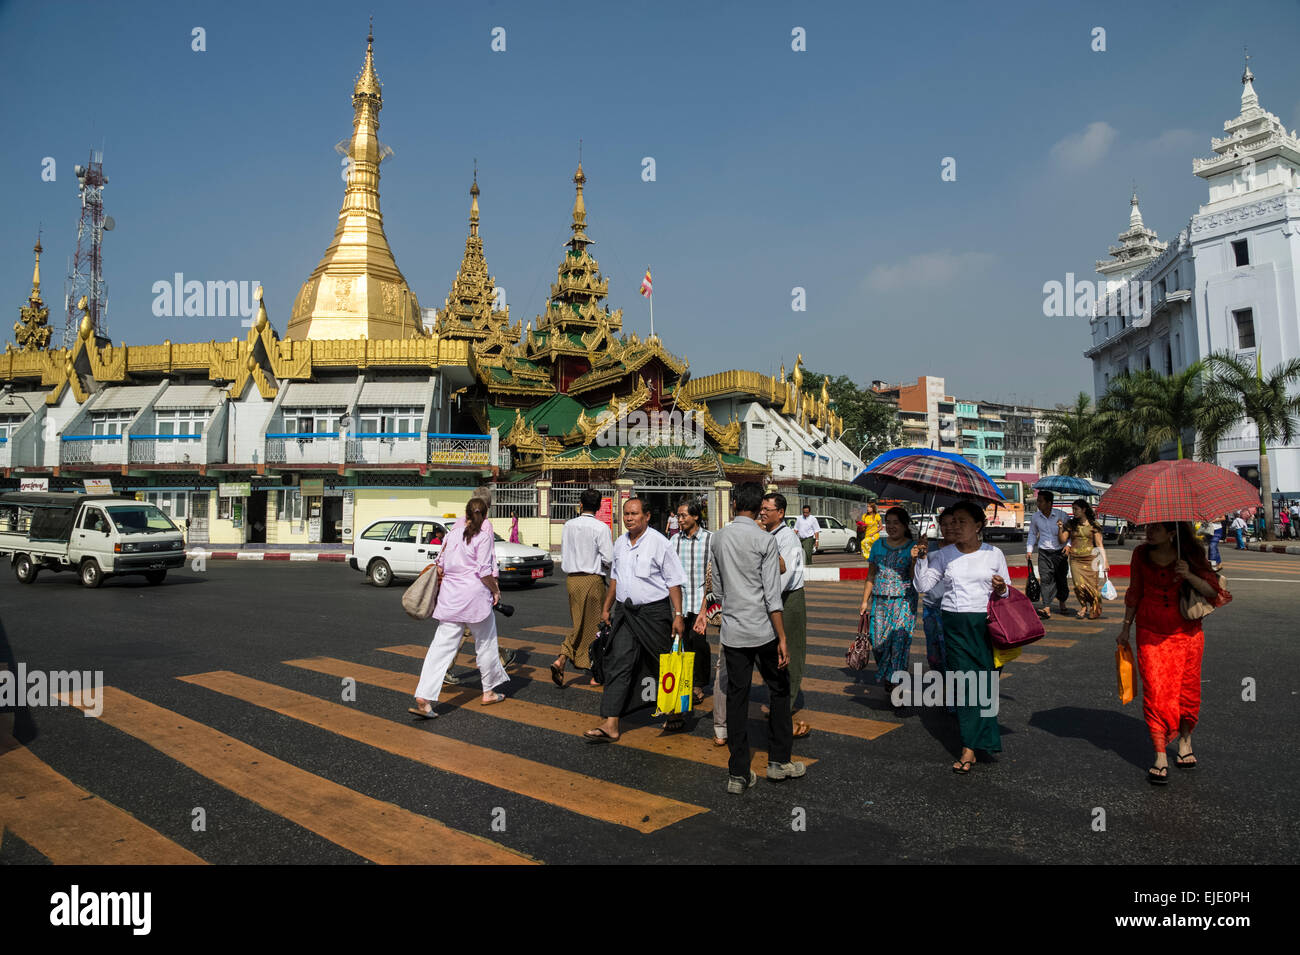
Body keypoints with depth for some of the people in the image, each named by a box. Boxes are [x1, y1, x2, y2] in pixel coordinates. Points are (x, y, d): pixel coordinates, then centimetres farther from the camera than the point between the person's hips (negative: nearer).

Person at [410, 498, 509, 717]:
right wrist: (495, 591, 1)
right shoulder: (483, 537, -7)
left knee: (442, 646, 2)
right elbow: (484, 571, -13)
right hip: (475, 595, -5)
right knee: (485, 643, 13)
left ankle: (423, 698, -9)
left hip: (450, 596, 5)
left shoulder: (453, 533, 9)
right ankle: (489, 692, 26)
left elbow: (441, 565, 13)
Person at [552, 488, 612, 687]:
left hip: (572, 579, 5)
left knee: (579, 624, 14)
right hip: (592, 579, -5)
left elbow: (563, 553, 11)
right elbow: (608, 557, -13)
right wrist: (604, 566, 8)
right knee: (595, 626, 6)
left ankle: (561, 659, -5)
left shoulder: (568, 525, 5)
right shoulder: (600, 527, -11)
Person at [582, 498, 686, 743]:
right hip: (625, 612, 5)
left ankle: (675, 713, 30)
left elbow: (674, 582, -10)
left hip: (654, 612, -5)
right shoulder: (620, 543, 9)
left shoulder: (659, 543, -10)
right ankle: (610, 725, -2)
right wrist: (606, 608, 21)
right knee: (618, 665, -2)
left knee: (662, 666, 8)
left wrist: (678, 615, -14)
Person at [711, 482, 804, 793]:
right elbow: (772, 595, -14)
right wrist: (782, 639, -10)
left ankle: (738, 773, 10)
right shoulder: (764, 540, -11)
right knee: (779, 690, 14)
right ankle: (779, 761, 22)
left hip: (732, 631, 4)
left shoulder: (718, 538, 4)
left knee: (737, 697, 7)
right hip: (763, 629, -4)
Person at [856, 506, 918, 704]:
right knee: (878, 642, 2)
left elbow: (915, 578, -8)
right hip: (880, 601, 4)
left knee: (899, 641, -9)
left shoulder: (913, 547, 0)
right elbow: (871, 575, 14)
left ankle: (896, 684, -2)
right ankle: (886, 680, 22)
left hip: (904, 601, -3)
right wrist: (865, 601, 10)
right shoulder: (878, 545, 11)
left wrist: (915, 558, -23)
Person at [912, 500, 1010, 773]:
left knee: (984, 682, -4)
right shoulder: (944, 555, 6)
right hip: (955, 625, 1)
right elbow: (922, 586, 3)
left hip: (986, 624, -1)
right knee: (963, 682, -2)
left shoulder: (994, 554, 5)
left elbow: (1006, 594, 12)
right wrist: (921, 560, -8)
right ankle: (971, 745, 3)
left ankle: (970, 747, 6)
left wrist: (1001, 589, -10)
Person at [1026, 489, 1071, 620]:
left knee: (1061, 579, 8)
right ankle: (1047, 608, -16)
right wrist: (1029, 550, 9)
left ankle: (1062, 602, 33)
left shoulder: (1061, 515, -6)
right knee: (1046, 579, -11)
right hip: (1044, 553, 1)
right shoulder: (1035, 517, 2)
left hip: (1059, 552, -1)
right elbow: (1032, 534, 16)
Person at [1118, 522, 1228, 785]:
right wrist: (1126, 627, 11)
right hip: (1151, 633, 0)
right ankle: (1160, 757, -1)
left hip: (1187, 632, 0)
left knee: (1187, 689, 8)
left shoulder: (1189, 556, -6)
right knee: (1155, 692, -6)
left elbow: (1213, 592, -8)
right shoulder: (1141, 554, -1)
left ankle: (1185, 743, 32)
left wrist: (1189, 576, -26)